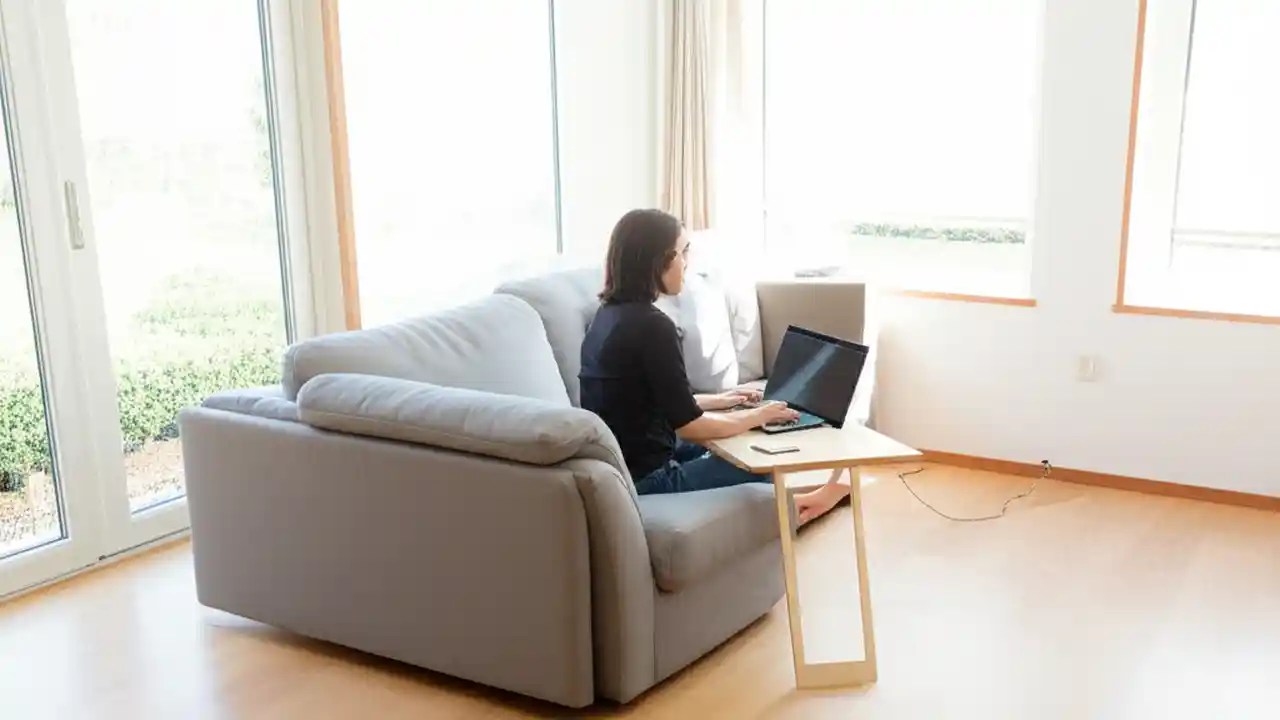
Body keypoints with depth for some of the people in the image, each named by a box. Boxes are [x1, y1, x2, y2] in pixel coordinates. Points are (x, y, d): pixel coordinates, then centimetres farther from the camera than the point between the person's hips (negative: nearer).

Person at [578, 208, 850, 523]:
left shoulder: (610, 314, 5)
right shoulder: (651, 325, -23)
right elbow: (689, 426, -19)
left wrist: (716, 400, 19)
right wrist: (758, 416, -5)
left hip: (618, 465, 9)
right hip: (641, 480, -8)